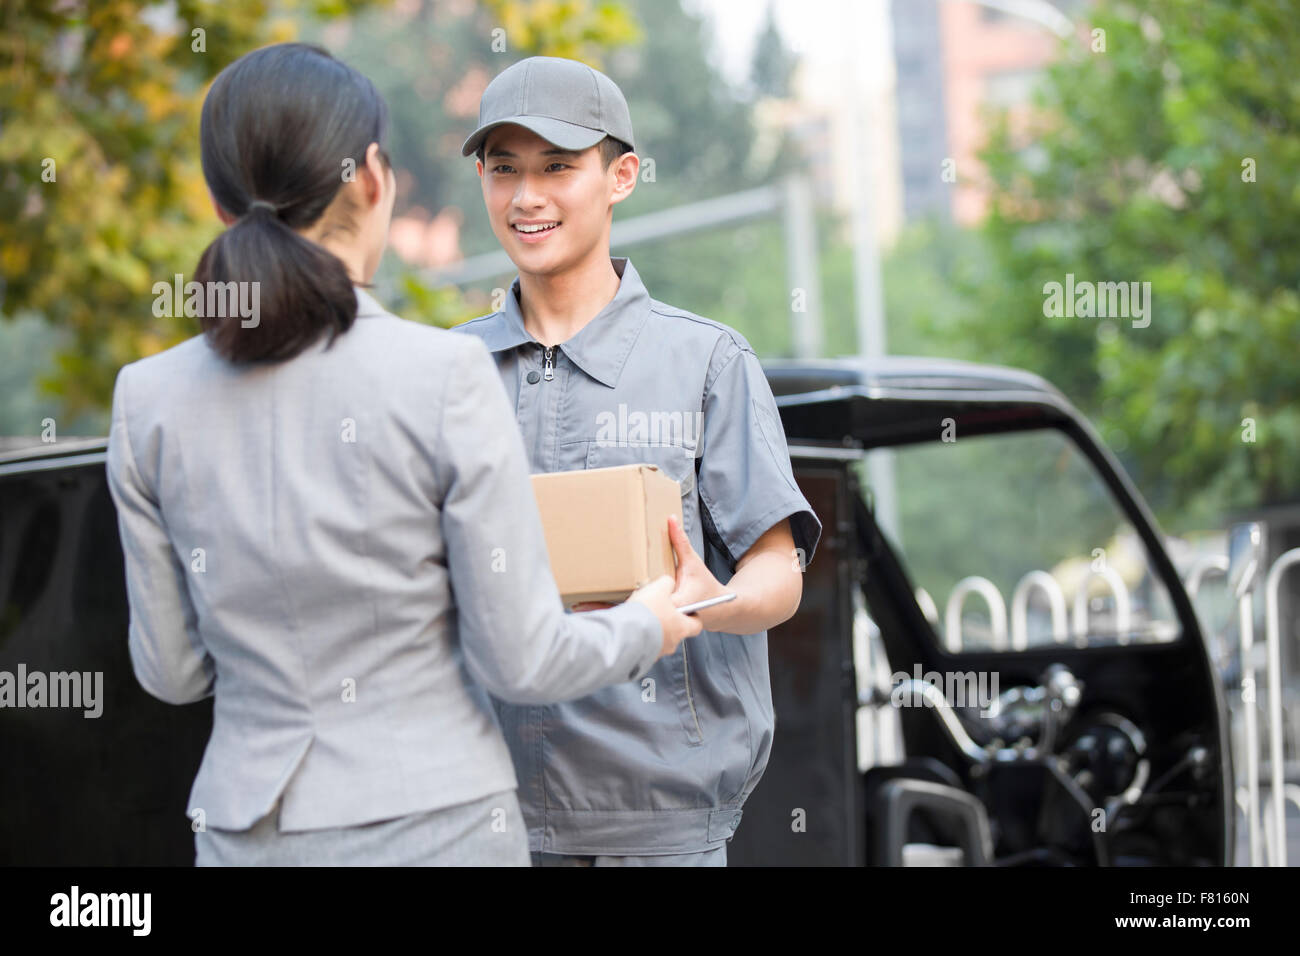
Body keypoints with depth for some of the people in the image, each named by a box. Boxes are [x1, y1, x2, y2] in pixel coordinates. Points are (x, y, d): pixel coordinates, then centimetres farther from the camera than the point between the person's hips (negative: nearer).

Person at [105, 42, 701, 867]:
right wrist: (644, 632, 12)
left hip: (254, 841, 3)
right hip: (432, 832, -3)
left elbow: (176, 665, 6)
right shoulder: (445, 376, -13)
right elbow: (519, 657, -9)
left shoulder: (151, 401, -3)